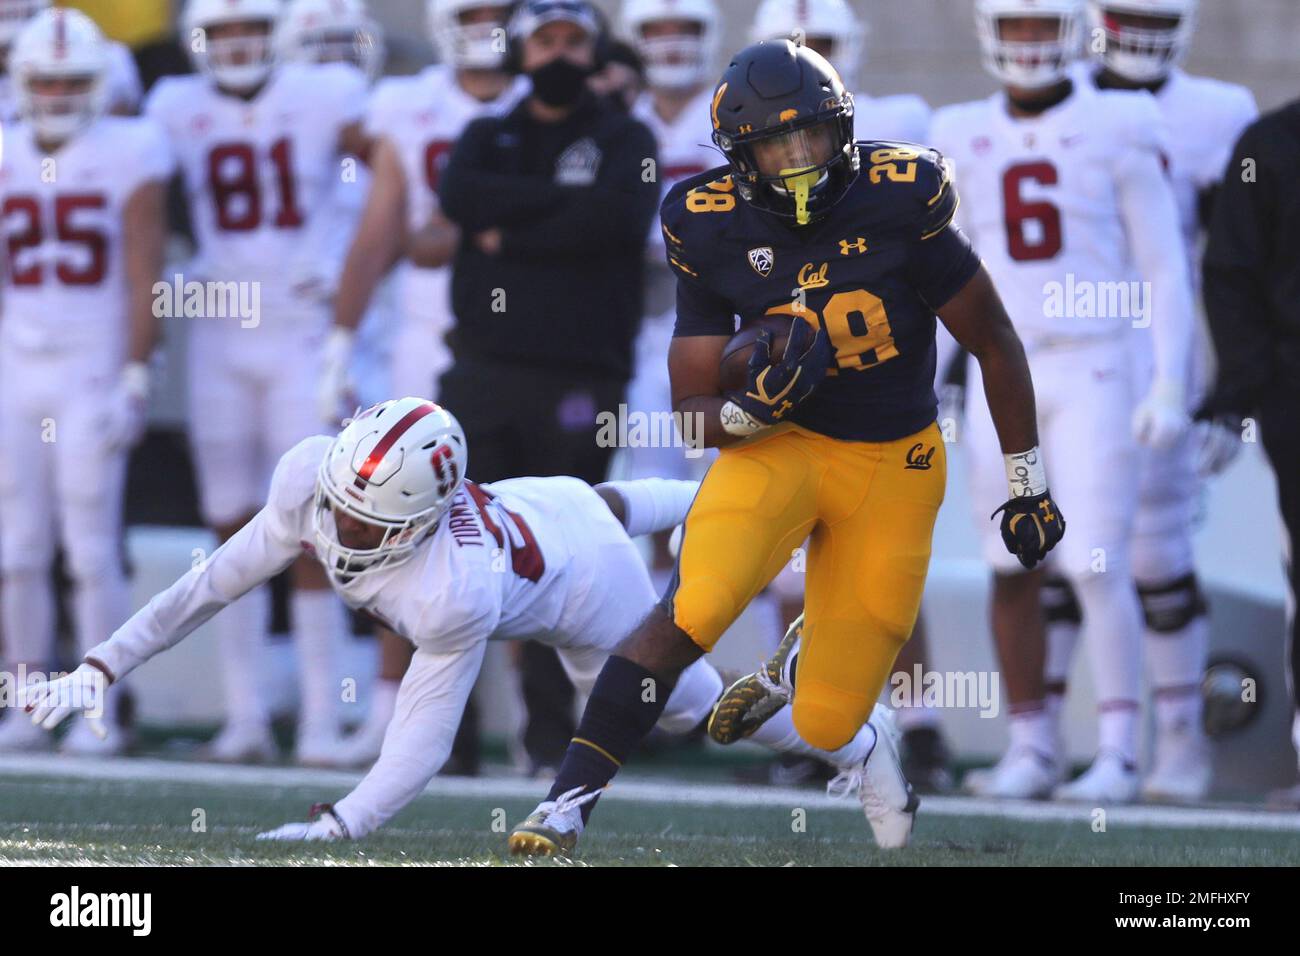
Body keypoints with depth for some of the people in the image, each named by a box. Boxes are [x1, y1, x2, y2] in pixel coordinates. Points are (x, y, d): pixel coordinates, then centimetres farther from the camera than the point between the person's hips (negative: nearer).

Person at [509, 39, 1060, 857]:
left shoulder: (897, 204, -16)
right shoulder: (713, 232, -11)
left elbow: (995, 344, -3)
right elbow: (693, 409, -5)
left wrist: (1029, 483, 4)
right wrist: (752, 406, -28)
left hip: (894, 467, 0)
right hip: (781, 445, 0)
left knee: (827, 723, -1)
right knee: (689, 610, -29)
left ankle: (840, 700, 38)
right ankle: (569, 801, -23)